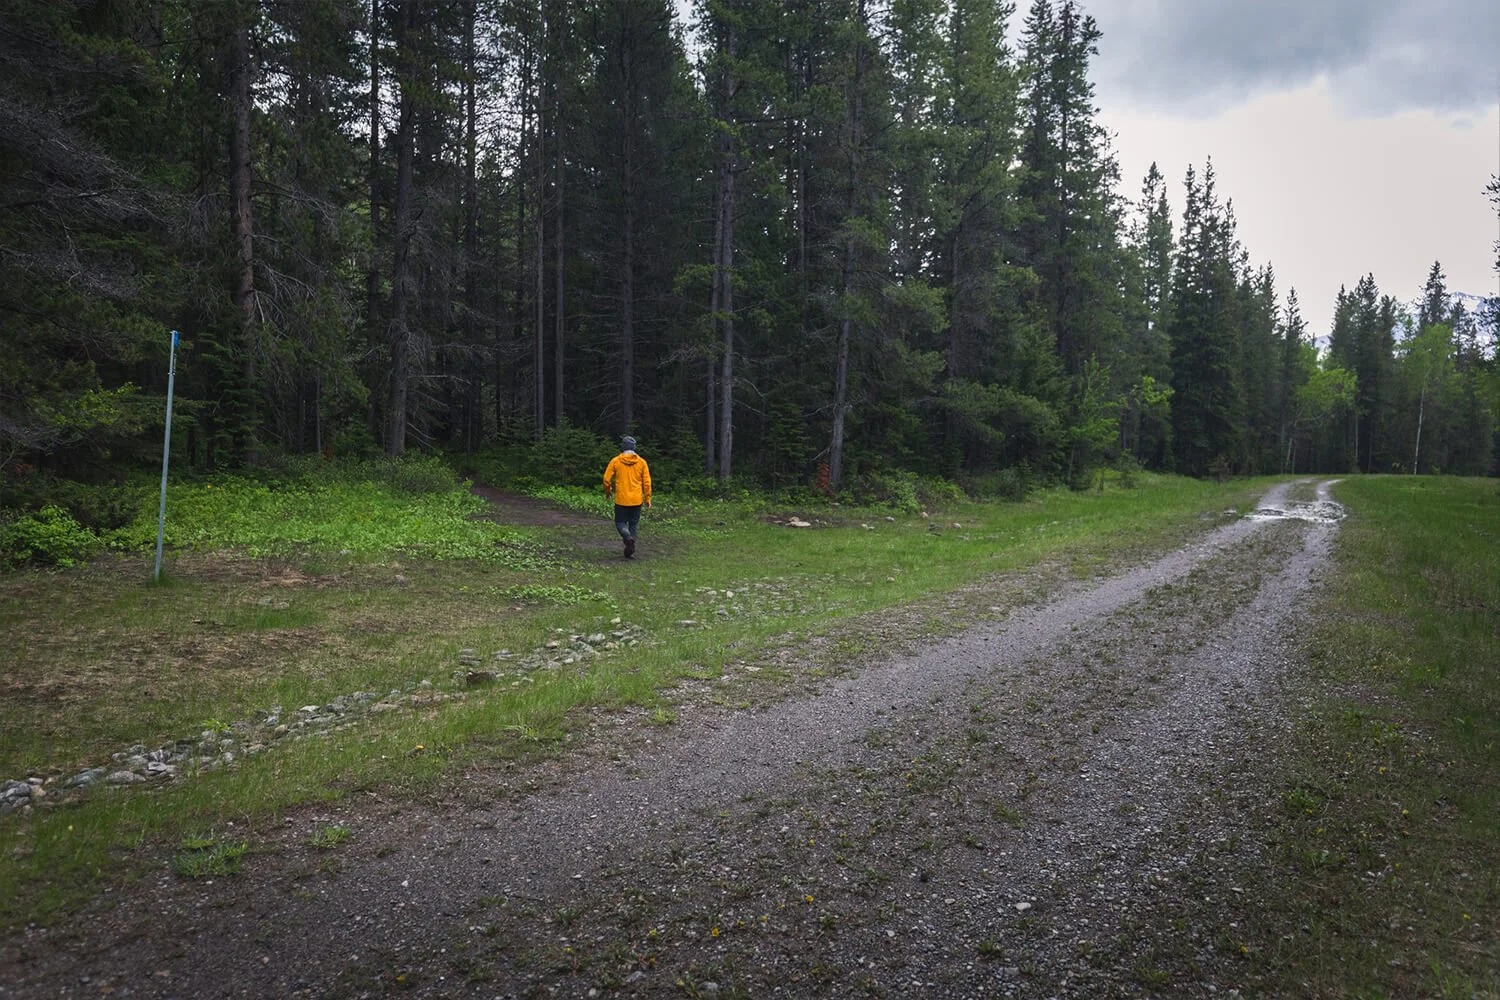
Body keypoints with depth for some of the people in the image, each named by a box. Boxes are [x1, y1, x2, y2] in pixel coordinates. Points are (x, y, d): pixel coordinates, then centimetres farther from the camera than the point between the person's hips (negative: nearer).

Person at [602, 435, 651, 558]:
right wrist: (647, 498, 8)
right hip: (637, 500, 2)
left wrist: (608, 492, 15)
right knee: (633, 524, 13)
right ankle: (630, 551, 13)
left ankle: (628, 538, -19)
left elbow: (607, 479, -4)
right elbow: (647, 482, -1)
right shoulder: (641, 462, -1)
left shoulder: (615, 461, -6)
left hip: (621, 500, -2)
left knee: (620, 522, 10)